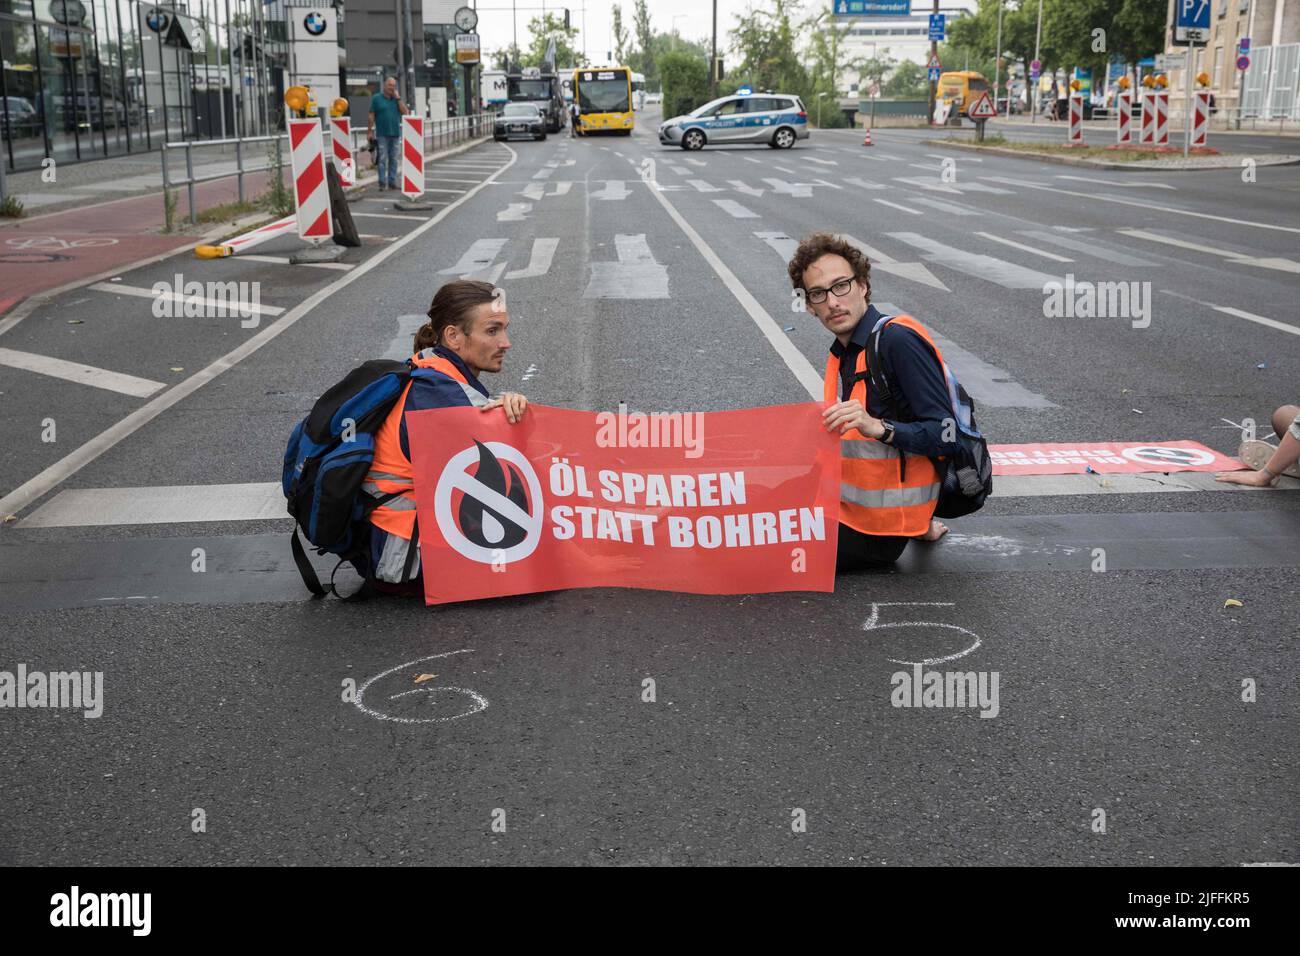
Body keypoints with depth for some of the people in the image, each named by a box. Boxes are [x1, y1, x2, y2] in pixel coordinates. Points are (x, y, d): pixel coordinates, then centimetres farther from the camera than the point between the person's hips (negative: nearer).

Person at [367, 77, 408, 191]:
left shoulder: (397, 99, 12)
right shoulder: (376, 98, 3)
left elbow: (405, 112, 0)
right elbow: (372, 116, 2)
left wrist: (398, 98, -4)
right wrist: (370, 130, -4)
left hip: (396, 134, 4)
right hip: (382, 134, -3)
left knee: (394, 159, 5)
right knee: (383, 159, -4)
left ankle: (392, 182, 11)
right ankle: (382, 182, -2)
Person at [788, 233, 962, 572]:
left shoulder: (899, 340, -19)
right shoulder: (842, 353, 10)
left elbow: (948, 436, -23)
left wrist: (878, 427, -35)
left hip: (876, 530, -8)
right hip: (846, 499, 8)